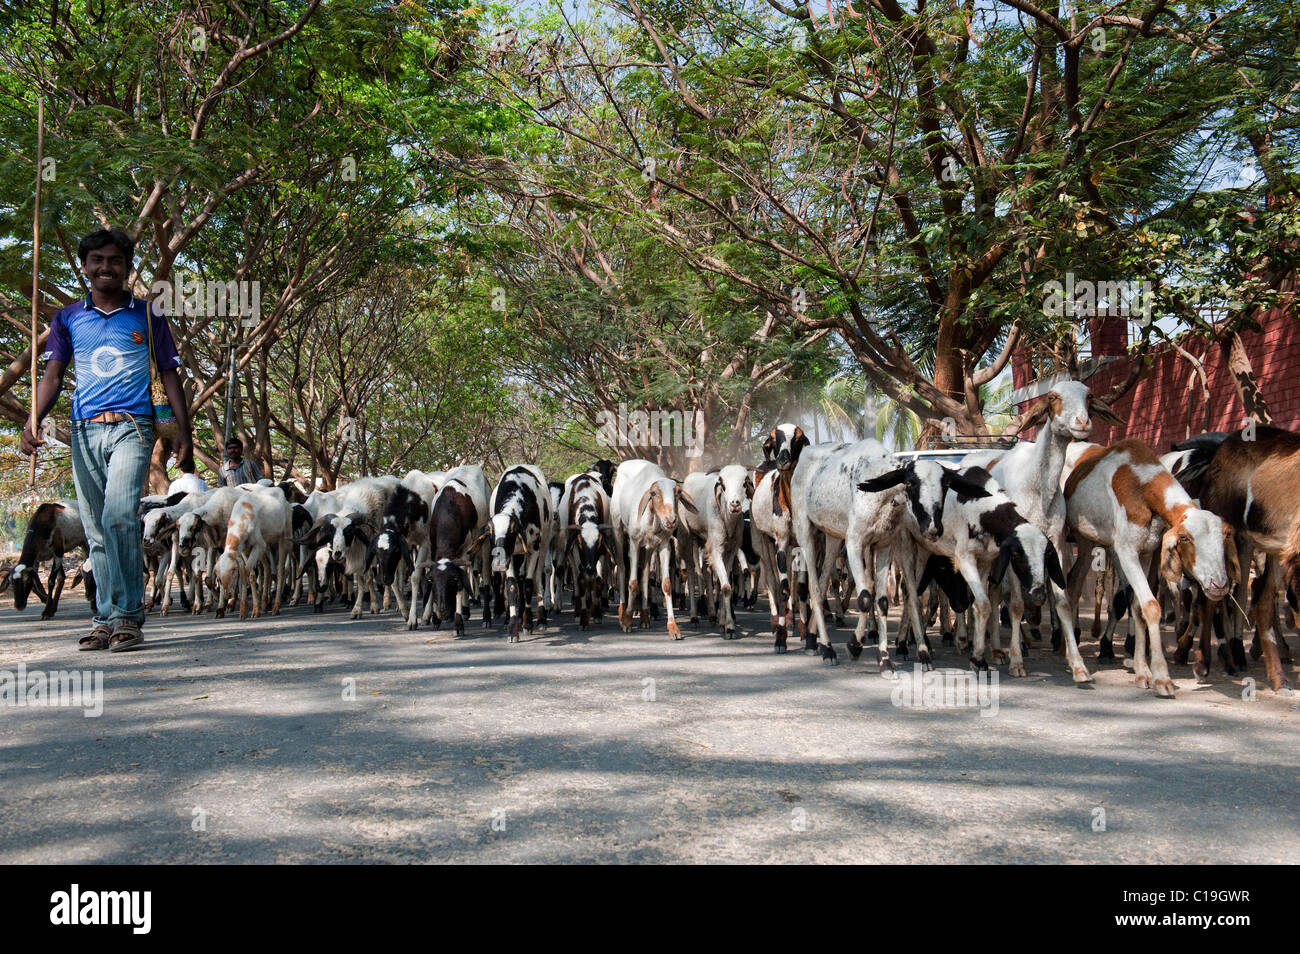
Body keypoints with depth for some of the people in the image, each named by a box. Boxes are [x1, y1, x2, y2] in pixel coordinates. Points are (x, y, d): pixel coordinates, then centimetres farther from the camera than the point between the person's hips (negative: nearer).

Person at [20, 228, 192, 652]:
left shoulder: (148, 315, 8)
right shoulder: (68, 318, 15)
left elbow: (169, 374, 8)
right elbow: (52, 375, 9)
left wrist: (183, 430, -1)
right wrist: (34, 421, -7)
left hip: (132, 427, -4)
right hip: (85, 430, 4)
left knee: (119, 515, -21)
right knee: (96, 530, 5)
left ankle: (128, 616, -16)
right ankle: (106, 620, 12)